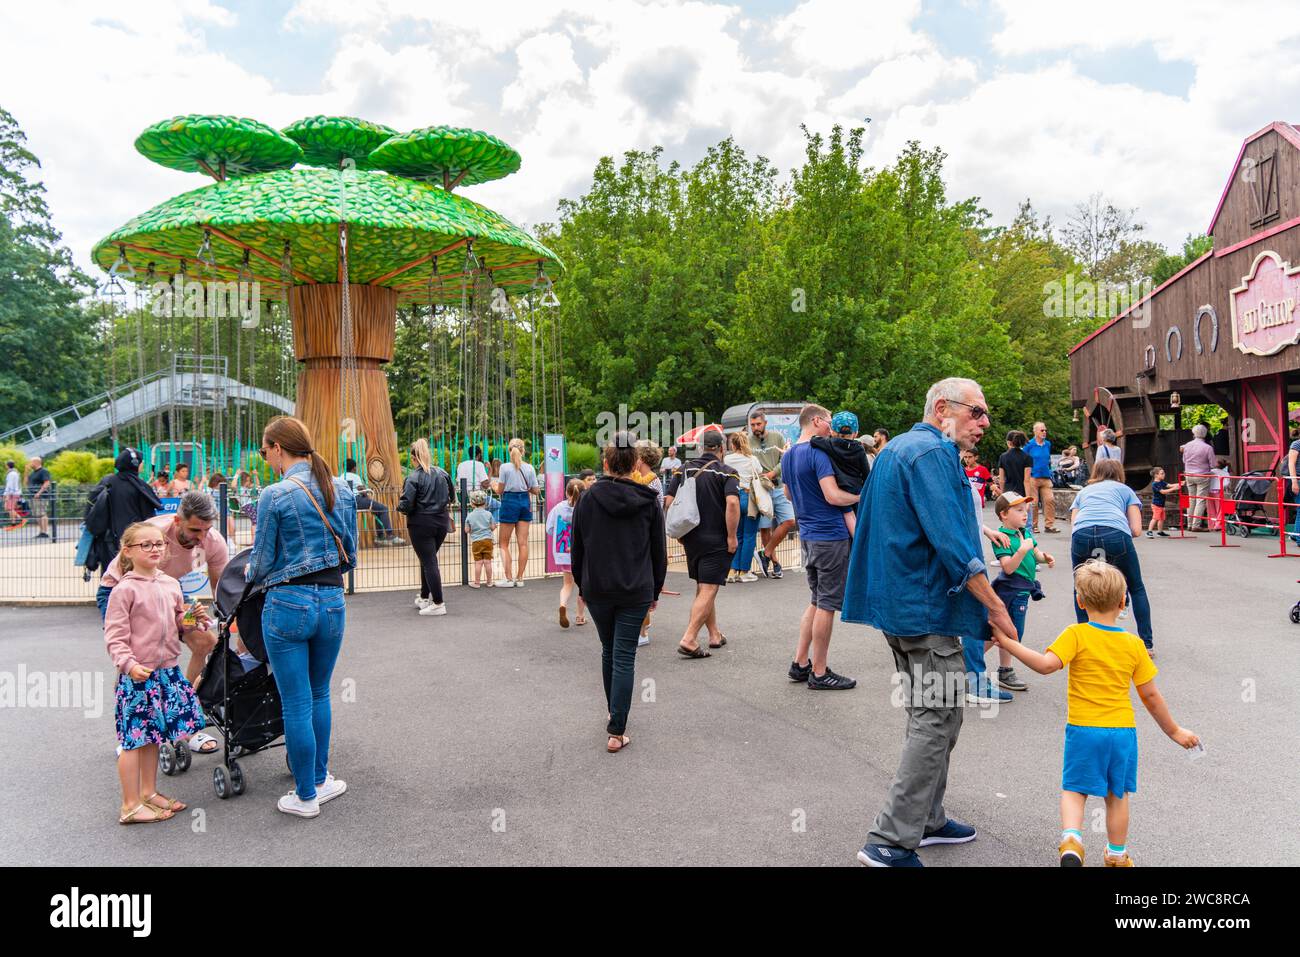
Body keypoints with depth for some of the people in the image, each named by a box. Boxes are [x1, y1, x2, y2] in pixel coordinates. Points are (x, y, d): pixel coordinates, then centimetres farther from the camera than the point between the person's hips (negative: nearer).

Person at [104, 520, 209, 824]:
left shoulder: (171, 584, 9)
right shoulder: (125, 589, -10)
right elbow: (114, 634, -12)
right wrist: (128, 664, -24)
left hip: (167, 671, 7)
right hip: (138, 675, -6)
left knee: (152, 734, 16)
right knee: (135, 737, -1)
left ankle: (149, 793, 29)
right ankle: (130, 806, 9)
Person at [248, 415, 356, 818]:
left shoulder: (274, 496, -11)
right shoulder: (342, 490, 4)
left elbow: (261, 565, -4)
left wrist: (251, 572, 19)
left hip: (289, 604, -5)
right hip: (332, 602, 5)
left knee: (296, 703, 6)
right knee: (319, 695, 21)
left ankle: (306, 796, 17)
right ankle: (320, 780, 31)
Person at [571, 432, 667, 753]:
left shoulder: (588, 499, -3)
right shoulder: (648, 501, -3)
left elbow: (577, 549, 2)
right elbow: (659, 552, 2)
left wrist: (581, 585, 14)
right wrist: (655, 591, 12)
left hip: (597, 590, 1)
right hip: (636, 592, -1)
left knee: (609, 651, 20)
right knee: (625, 657, 1)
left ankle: (614, 713, 35)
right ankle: (616, 732, -2)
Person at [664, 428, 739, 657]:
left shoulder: (683, 469, 6)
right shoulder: (727, 472, -7)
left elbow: (668, 502, 1)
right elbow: (732, 503, -22)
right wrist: (732, 536, -15)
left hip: (690, 539, 5)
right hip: (716, 540, -5)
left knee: (702, 588, 19)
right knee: (708, 591, -4)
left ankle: (715, 635, 29)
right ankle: (688, 640, -14)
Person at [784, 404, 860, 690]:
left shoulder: (788, 456, 12)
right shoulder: (818, 453, -16)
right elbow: (833, 496, -21)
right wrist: (861, 496, -7)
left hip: (807, 535, 9)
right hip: (830, 536, -9)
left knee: (816, 601, 18)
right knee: (827, 605, 0)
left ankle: (800, 663, 20)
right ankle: (819, 673, 7)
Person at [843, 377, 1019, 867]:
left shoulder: (896, 449, 16)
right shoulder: (933, 453, -16)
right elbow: (952, 543, -23)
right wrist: (996, 606, -16)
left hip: (896, 602, 10)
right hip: (927, 607, -10)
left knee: (929, 714, 19)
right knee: (939, 719, -4)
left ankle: (926, 820, 30)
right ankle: (891, 841, -1)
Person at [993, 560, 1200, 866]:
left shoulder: (1076, 635, -11)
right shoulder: (1134, 644, 1)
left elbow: (1046, 665, -26)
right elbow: (1151, 696, 5)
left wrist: (1009, 643, -20)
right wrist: (1174, 731, 17)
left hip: (1084, 730, -3)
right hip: (1123, 730, 3)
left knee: (1074, 789, 9)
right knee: (1117, 795, 18)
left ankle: (1071, 837, -15)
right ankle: (1117, 855, 31)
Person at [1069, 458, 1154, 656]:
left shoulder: (1084, 491, 36)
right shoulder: (1125, 490, 32)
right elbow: (1136, 530, 20)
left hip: (1081, 534, 1)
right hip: (1116, 534, -1)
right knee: (1136, 588, 22)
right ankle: (1147, 644, 23)